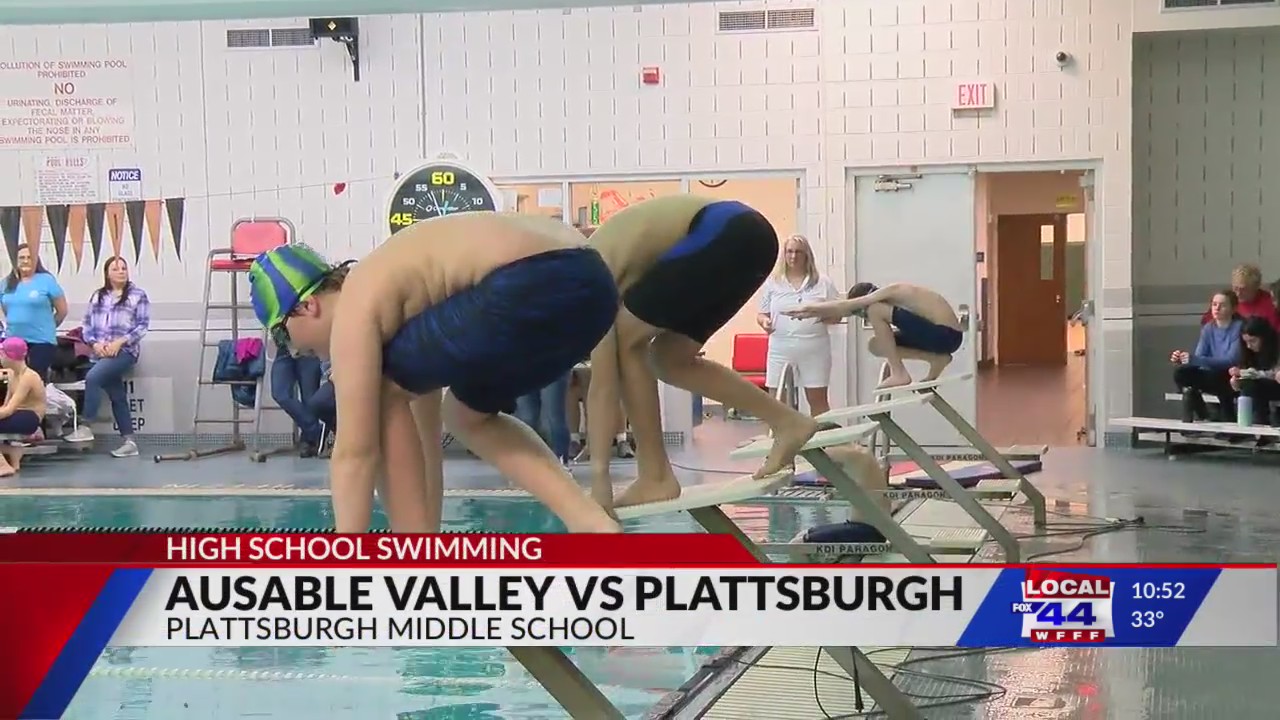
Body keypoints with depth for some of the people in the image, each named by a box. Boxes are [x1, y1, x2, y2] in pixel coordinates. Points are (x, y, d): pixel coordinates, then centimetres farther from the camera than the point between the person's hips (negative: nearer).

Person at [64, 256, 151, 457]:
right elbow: (87, 325, 13)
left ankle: (85, 426, -23)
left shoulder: (137, 295, 4)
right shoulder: (97, 296, 16)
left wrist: (120, 342, -14)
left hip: (125, 350, -5)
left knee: (92, 377, -27)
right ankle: (128, 441, 9)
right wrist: (94, 343, -7)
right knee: (117, 396, 5)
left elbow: (143, 325, -3)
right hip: (101, 353, 5)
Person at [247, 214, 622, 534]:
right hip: (588, 284, 10)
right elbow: (425, 437, 35)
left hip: (535, 288, -10)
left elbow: (355, 452, 0)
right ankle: (594, 526, 15)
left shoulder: (355, 309, 3)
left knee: (386, 395, 8)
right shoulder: (393, 298, 29)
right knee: (469, 417, 28)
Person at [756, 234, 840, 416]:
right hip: (781, 349, 1)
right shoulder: (772, 282, 8)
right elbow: (762, 314, 11)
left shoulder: (822, 283, 6)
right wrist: (764, 321, -12)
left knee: (818, 399, 4)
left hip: (814, 348, -1)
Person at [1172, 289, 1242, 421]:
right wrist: (1181, 359, -24)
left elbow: (1232, 360, -22)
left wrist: (1196, 360, -32)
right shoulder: (1208, 329, 8)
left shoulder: (1239, 327, -9)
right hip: (1212, 377, 5)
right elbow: (1198, 358, 1)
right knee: (1180, 371, -21)